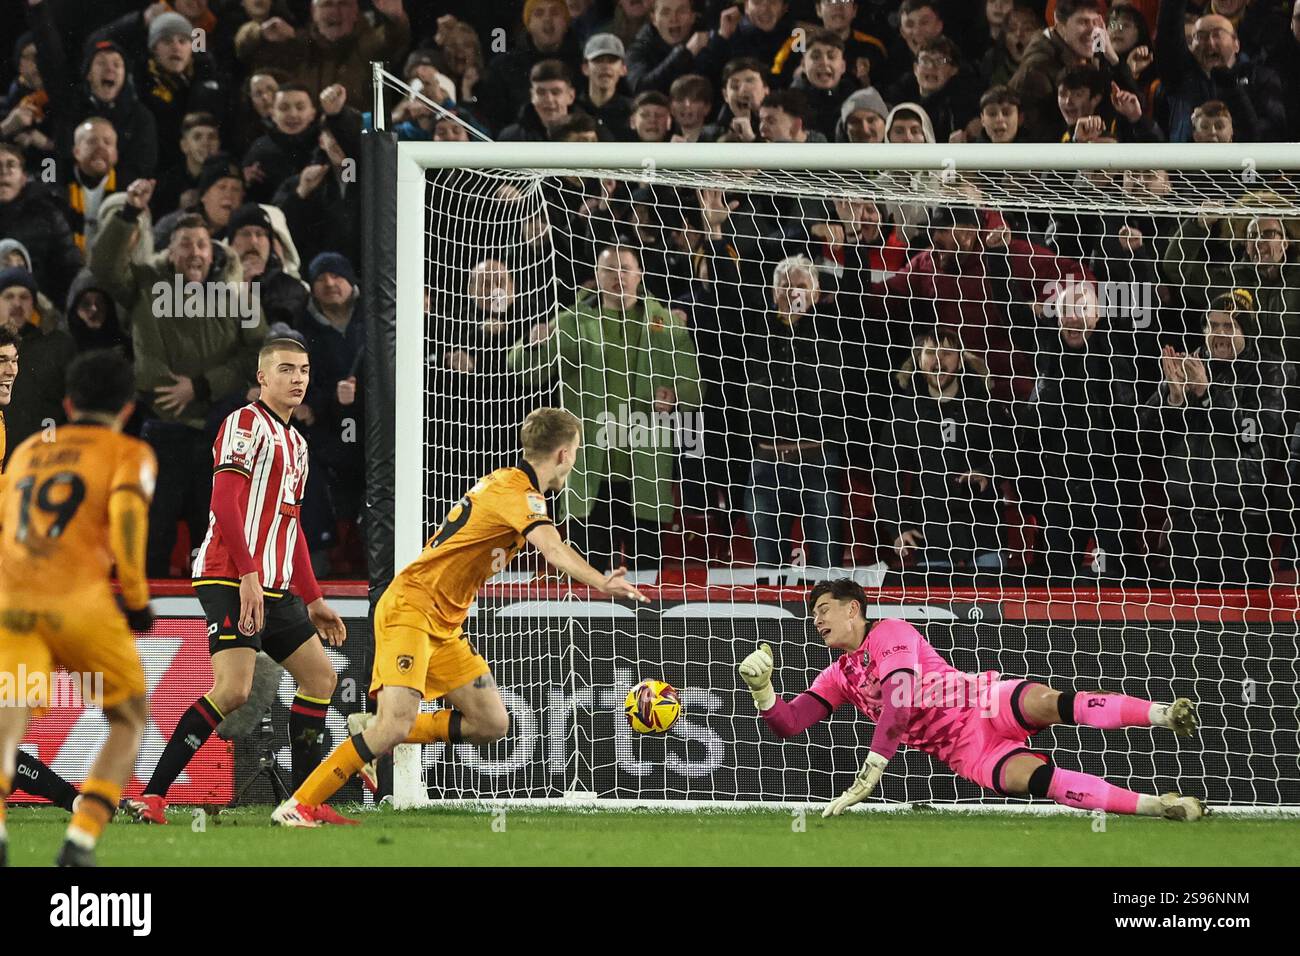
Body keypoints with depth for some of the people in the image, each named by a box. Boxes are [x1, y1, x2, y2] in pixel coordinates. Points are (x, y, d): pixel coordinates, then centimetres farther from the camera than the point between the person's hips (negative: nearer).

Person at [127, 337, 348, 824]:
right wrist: (248, 574, -24)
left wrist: (313, 601, 25)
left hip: (275, 588, 10)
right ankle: (151, 797, -19)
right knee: (233, 689, -20)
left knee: (319, 676, 11)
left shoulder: (295, 443, 22)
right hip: (231, 579, -10)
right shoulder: (246, 423, -6)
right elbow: (225, 504, -17)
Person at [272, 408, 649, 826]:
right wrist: (603, 584, -50)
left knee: (491, 724, 2)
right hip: (410, 608, -10)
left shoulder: (503, 483, 13)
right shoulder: (520, 495, -17)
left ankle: (371, 735, 13)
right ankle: (298, 807, -16)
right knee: (397, 724, -23)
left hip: (445, 625, 10)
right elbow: (555, 551, -35)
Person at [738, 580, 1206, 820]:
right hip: (964, 753, 4)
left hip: (983, 702, -4)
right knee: (1031, 777, -25)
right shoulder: (838, 677, 20)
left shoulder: (890, 633, 0)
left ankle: (1165, 713, -40)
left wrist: (872, 770, -23)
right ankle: (1157, 806, -35)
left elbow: (900, 700, -15)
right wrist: (760, 687, -7)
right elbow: (787, 725, 15)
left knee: (1045, 702, -35)